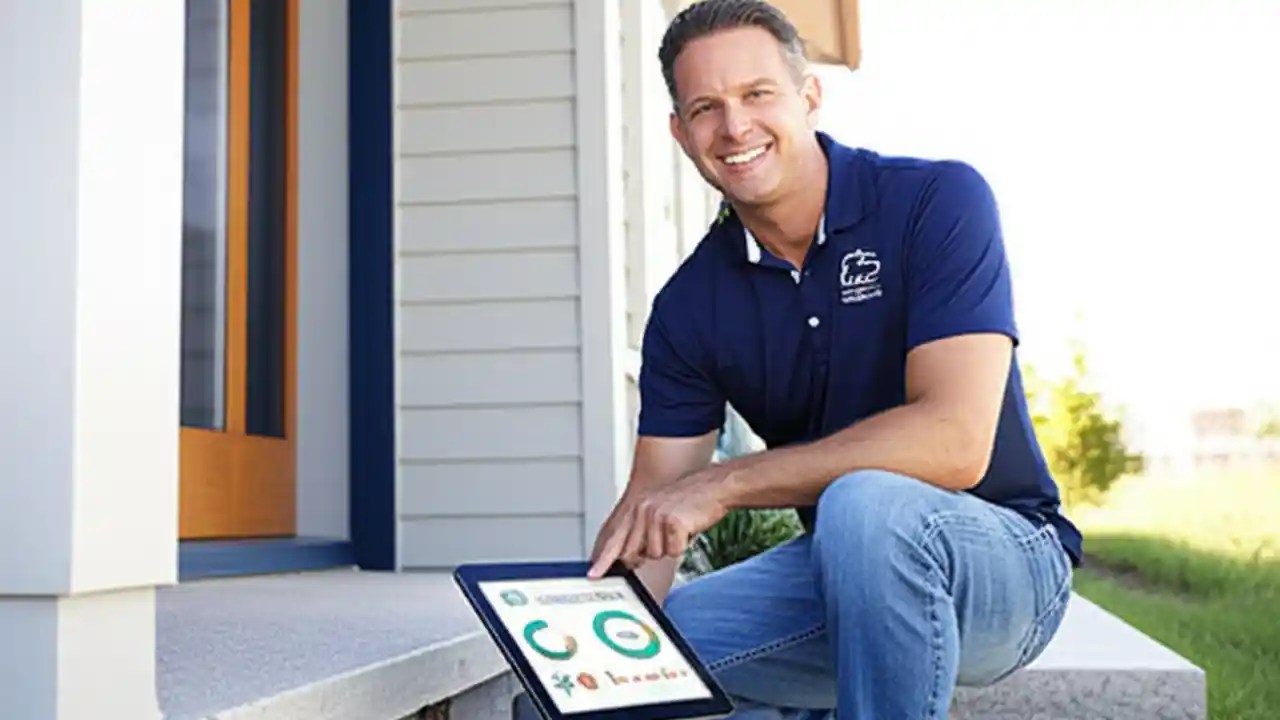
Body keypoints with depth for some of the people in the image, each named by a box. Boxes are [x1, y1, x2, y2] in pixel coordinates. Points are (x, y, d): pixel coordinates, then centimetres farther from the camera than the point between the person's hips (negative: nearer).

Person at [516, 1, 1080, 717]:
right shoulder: (689, 306, -2)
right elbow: (649, 518, -3)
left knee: (862, 504, -36)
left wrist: (726, 483, -26)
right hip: (845, 572, 5)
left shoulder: (939, 202, -15)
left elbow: (954, 442, -25)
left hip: (1003, 557, -5)